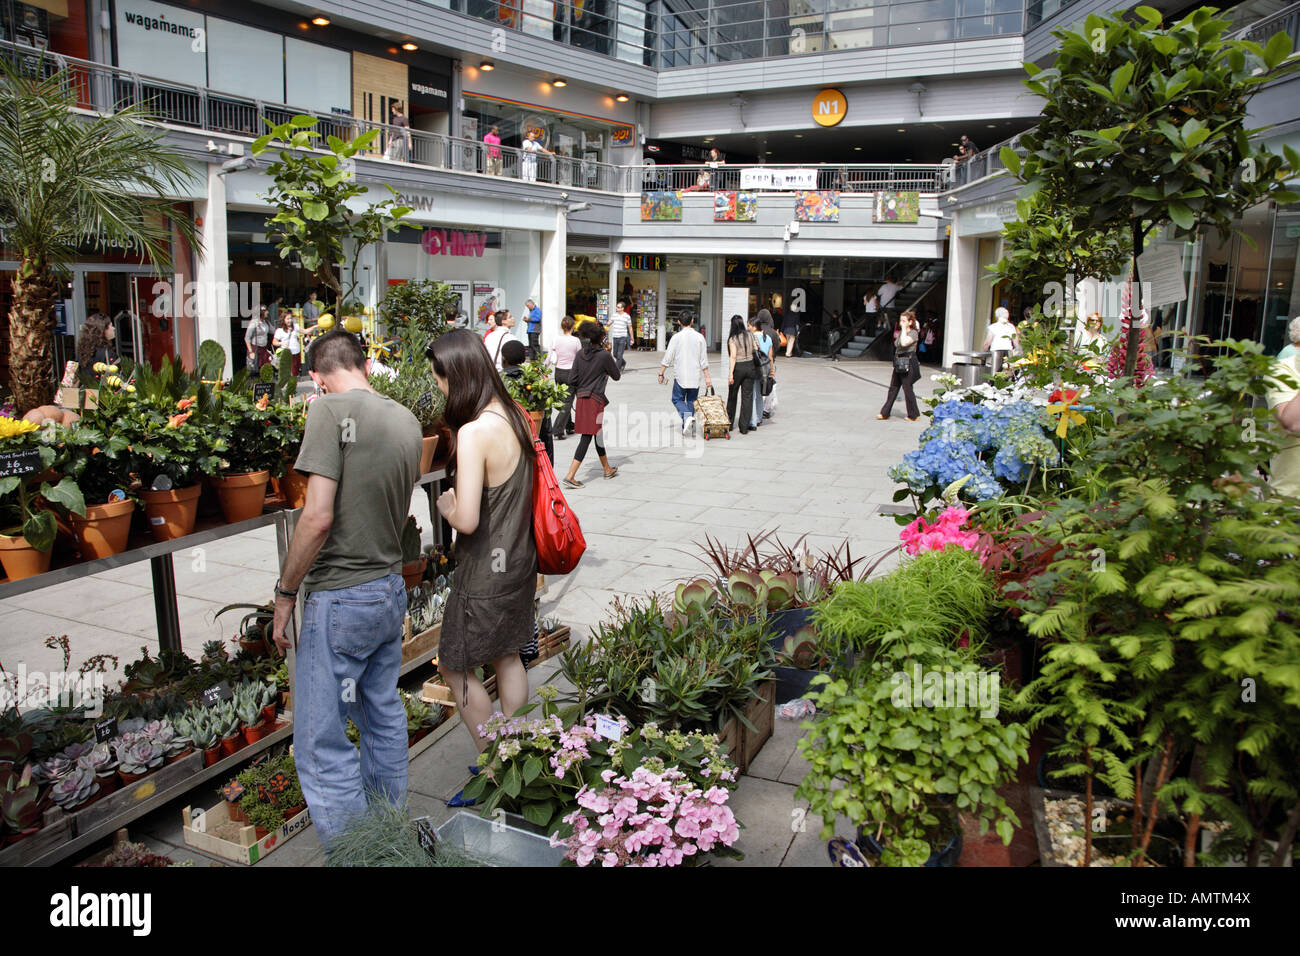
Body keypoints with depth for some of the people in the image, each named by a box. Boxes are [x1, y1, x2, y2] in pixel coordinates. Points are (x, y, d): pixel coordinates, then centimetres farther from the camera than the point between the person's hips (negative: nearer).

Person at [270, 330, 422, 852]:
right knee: (384, 718, 21)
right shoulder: (407, 420, 5)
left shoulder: (331, 410, -16)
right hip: (392, 591, 8)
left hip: (340, 598, -8)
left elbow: (318, 517, -21)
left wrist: (285, 593, -11)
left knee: (323, 746, 3)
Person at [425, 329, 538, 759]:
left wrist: (445, 505, -7)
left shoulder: (473, 432, -26)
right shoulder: (515, 415, 0)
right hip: (519, 558, 9)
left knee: (456, 667, 10)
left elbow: (467, 520, -27)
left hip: (486, 570, -9)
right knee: (507, 656, 22)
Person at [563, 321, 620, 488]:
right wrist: (613, 360, 18)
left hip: (581, 399, 7)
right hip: (595, 399, -7)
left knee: (598, 434, 19)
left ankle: (607, 469, 34)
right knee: (587, 437, -6)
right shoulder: (604, 355, -9)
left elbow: (574, 378, 6)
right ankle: (570, 475, -14)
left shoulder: (580, 354, 6)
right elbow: (616, 376, 2)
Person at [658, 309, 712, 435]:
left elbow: (668, 358, -6)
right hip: (695, 376, 3)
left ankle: (687, 416, -18)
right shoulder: (699, 337, 0)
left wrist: (661, 374, 4)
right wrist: (707, 376, 9)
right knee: (692, 401, 13)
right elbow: (704, 360, 3)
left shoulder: (676, 337, -7)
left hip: (680, 376, -3)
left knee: (677, 399, 8)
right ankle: (689, 427, 12)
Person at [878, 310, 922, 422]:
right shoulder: (901, 332, 14)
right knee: (893, 388, 8)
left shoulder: (913, 333, -11)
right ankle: (885, 413, 12)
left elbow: (904, 343, -30)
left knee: (907, 389, -3)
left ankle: (914, 415, 9)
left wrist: (904, 329, -20)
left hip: (908, 363, -8)